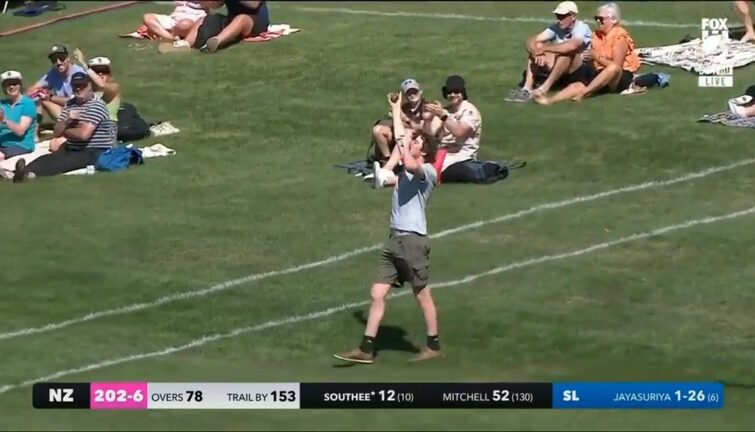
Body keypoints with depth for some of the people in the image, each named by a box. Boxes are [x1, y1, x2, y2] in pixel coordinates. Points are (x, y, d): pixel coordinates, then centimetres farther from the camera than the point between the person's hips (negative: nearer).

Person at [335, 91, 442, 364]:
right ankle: (366, 349, 2)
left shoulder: (428, 173, -8)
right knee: (377, 294, 2)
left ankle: (433, 347, 14)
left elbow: (410, 164, -32)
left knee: (422, 295, 2)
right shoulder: (409, 169, 16)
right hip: (395, 239, 8)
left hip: (413, 240, -8)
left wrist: (404, 144, -15)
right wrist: (396, 111, 40)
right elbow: (400, 139, 31)